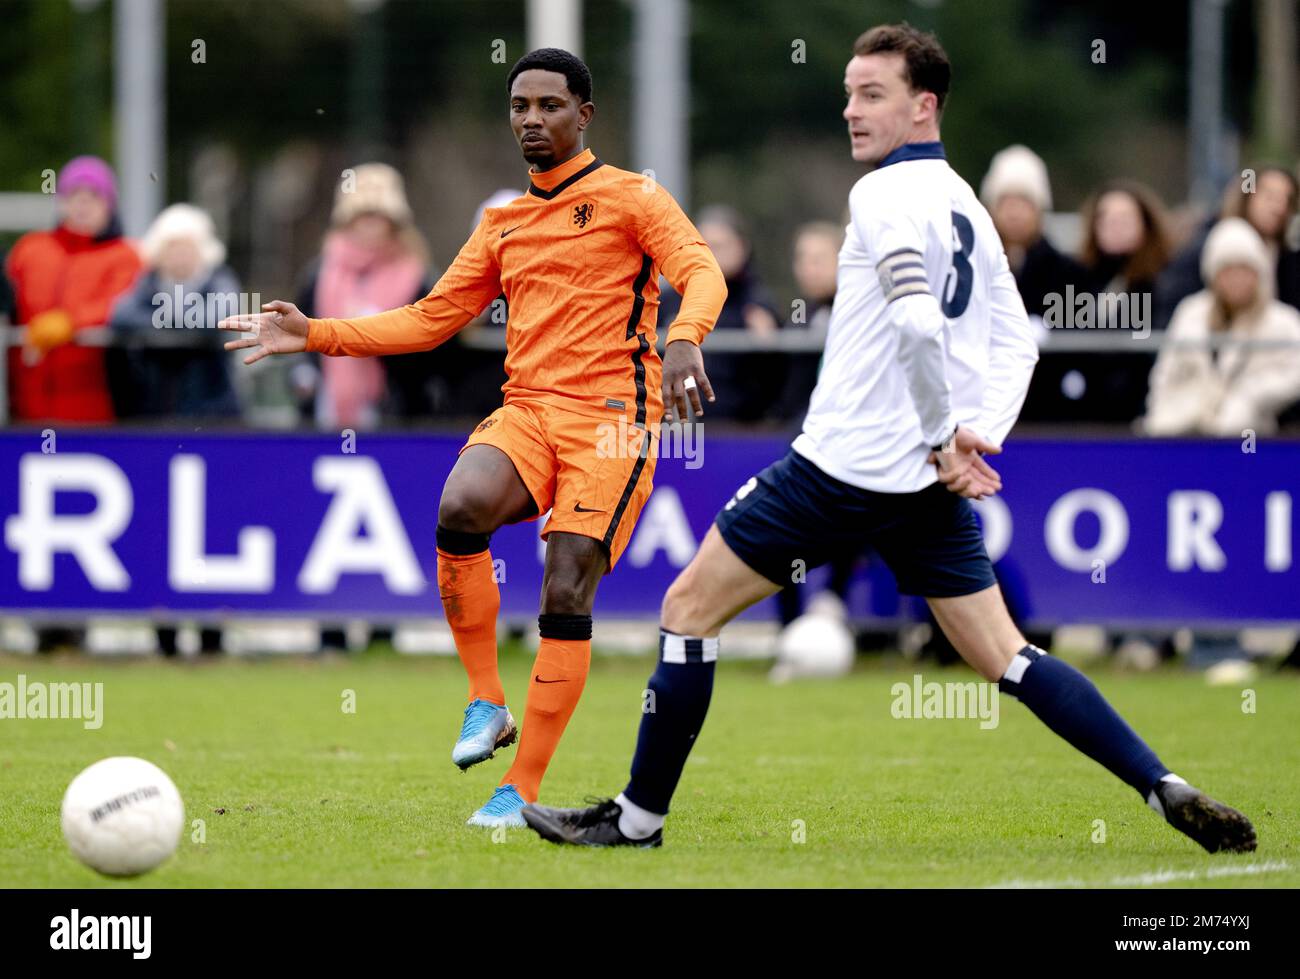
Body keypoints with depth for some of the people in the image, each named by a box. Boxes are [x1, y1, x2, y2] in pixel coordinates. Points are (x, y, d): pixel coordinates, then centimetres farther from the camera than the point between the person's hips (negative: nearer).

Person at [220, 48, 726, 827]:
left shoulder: (630, 198, 4)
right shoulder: (502, 225, 21)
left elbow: (701, 273, -12)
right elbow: (430, 321, 24)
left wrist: (683, 340, -34)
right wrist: (315, 335, 15)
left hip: (610, 414, -4)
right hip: (526, 411, 4)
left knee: (566, 593, -15)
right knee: (461, 507, -28)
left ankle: (523, 791, -8)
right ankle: (487, 703, -13)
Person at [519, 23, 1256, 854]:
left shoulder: (886, 194, -11)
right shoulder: (967, 206, 15)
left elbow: (917, 321, -25)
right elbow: (1017, 345, 16)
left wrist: (944, 441, -17)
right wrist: (974, 438, 3)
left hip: (844, 465, -8)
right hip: (926, 486, 8)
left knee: (690, 607, 4)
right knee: (1006, 659, 7)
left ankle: (639, 816, 8)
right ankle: (1169, 791, -6)